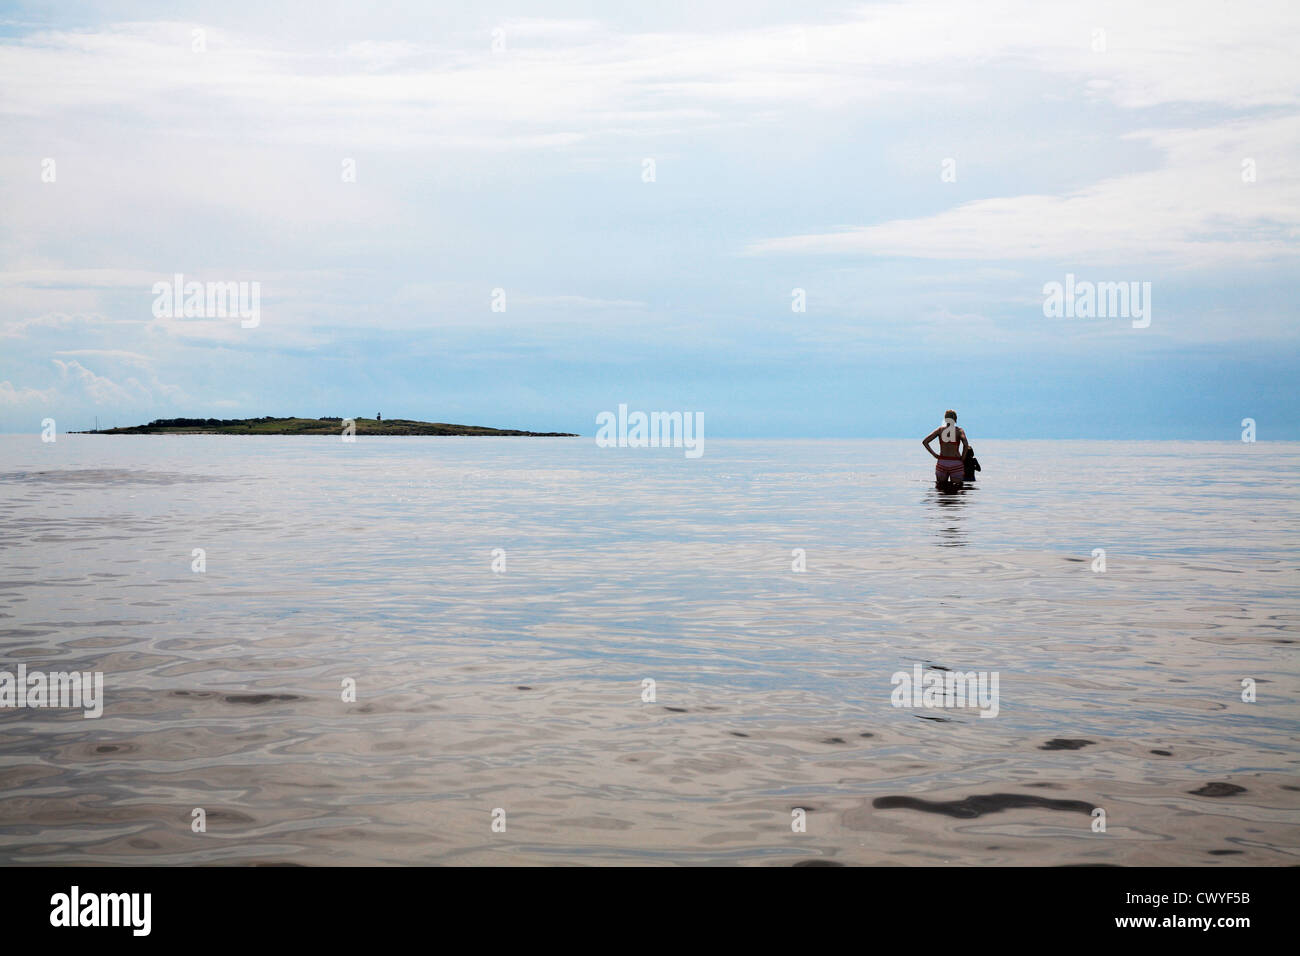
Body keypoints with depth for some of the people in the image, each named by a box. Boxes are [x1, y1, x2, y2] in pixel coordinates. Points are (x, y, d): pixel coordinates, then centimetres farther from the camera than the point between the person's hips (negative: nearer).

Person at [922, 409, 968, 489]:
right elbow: (965, 444, -19)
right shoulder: (959, 430, -1)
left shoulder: (940, 429, 6)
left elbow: (924, 441, 0)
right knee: (956, 489, 0)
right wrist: (962, 458, -6)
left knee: (940, 487, 10)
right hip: (956, 463, -2)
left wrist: (934, 454, 5)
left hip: (941, 462, 2)